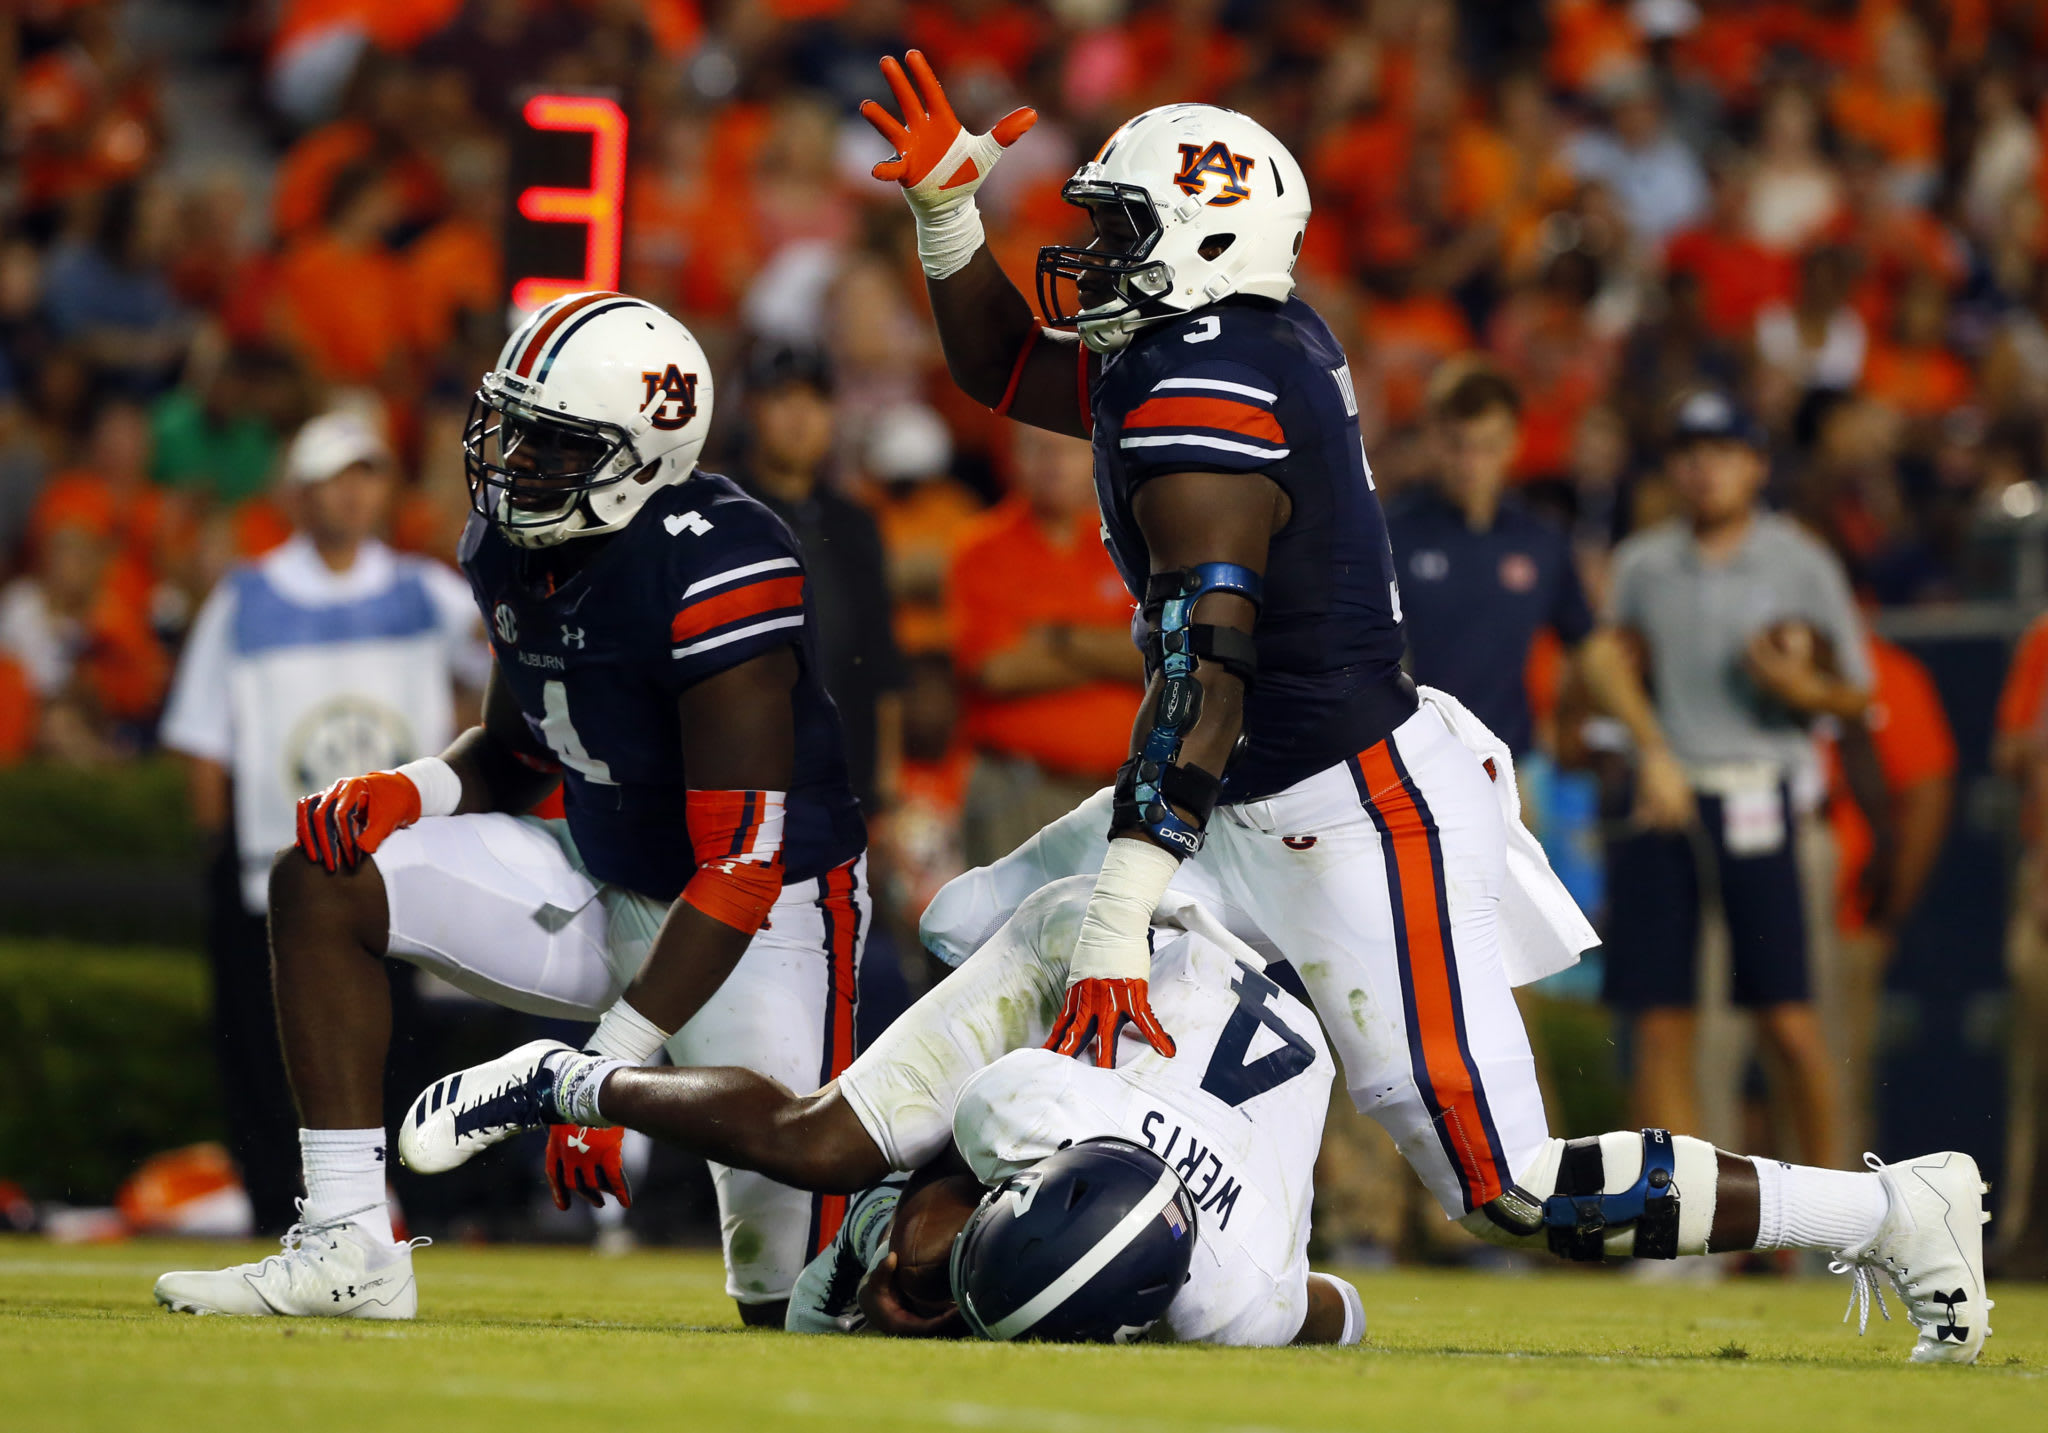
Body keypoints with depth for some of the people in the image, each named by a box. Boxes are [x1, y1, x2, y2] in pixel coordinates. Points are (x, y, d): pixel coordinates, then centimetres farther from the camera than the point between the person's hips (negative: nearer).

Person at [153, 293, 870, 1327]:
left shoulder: (714, 574, -29)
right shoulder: (512, 547, -4)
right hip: (604, 884, 8)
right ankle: (349, 1251, -10)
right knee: (320, 886, -8)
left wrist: (612, 1063, -31)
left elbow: (741, 868, -29)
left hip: (765, 919, -7)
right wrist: (409, 792, -10)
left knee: (791, 1298, -12)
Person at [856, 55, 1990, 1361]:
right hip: (1282, 806, 10)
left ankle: (1891, 1210, 4)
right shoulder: (1254, 347, 7)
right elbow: (1001, 369, 24)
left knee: (1513, 1190, -6)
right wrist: (944, 208, 8)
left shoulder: (1199, 406, -22)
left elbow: (1201, 690, -30)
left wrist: (1117, 931, -34)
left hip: (1361, 826, -10)